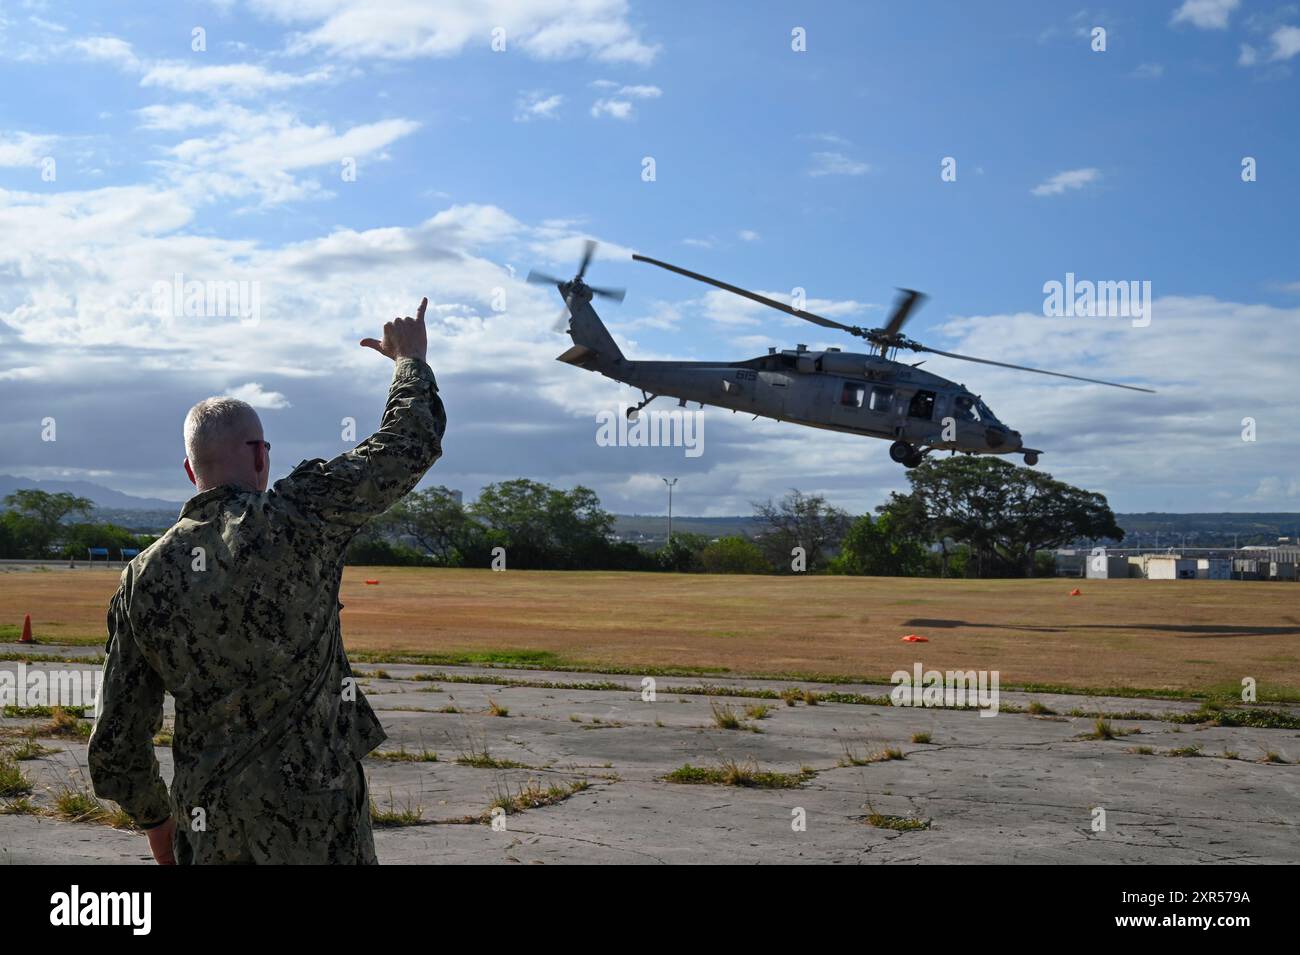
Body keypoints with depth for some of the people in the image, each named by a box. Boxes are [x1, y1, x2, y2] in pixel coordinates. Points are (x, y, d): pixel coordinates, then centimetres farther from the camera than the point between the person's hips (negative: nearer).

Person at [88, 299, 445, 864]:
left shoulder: (143, 579, 1)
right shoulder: (298, 519, -11)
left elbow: (115, 747, 5)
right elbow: (412, 442, 0)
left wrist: (155, 821, 21)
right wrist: (410, 358, 18)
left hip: (211, 834, 4)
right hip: (318, 816, -4)